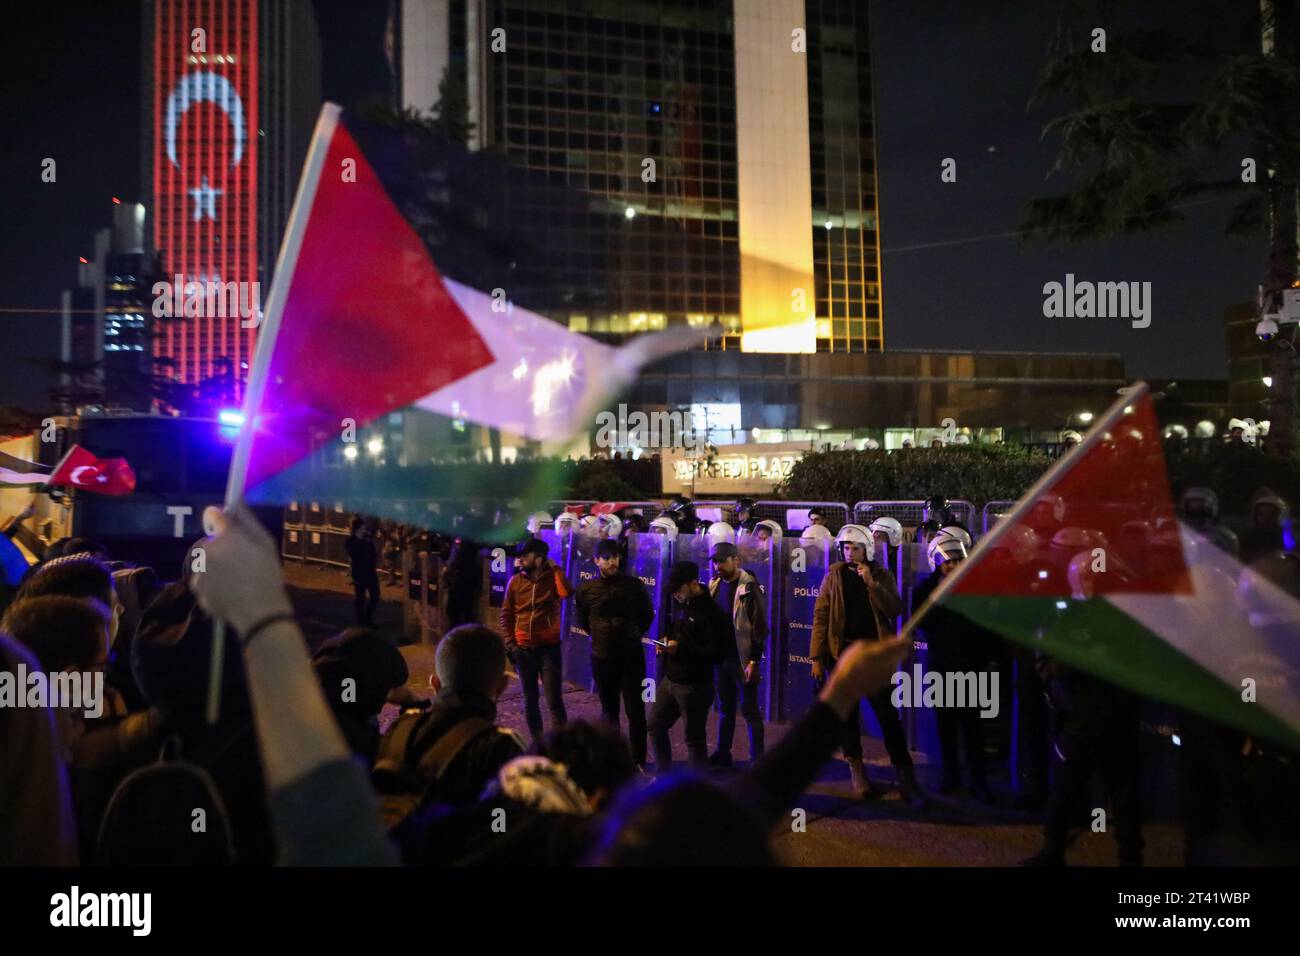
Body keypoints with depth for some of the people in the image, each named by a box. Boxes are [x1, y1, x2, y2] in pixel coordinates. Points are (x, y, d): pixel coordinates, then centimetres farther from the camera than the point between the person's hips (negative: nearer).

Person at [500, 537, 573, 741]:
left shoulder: (553, 578, -5)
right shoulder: (516, 581, 1)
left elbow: (567, 593, -28)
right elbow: (506, 613, 7)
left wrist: (555, 568, -18)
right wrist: (509, 642, -1)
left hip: (549, 648, -3)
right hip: (523, 648, 3)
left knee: (554, 700, -4)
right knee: (530, 700, 12)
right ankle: (537, 741, 25)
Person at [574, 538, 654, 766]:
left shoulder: (634, 585, -5)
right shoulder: (587, 590, -2)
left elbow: (648, 615, 9)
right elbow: (583, 620, 14)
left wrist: (634, 635, 5)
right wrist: (600, 636, 10)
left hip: (631, 656, -2)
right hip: (602, 658, 2)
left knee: (635, 710, -1)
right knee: (609, 710, 13)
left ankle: (638, 760, 7)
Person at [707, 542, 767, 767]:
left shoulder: (749, 588, -11)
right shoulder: (714, 585, 8)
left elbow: (759, 627, -13)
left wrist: (754, 660, -16)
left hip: (742, 660, -6)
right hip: (720, 658, 6)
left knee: (750, 710, 2)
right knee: (725, 709, 16)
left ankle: (757, 759, 10)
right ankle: (722, 754, 26)